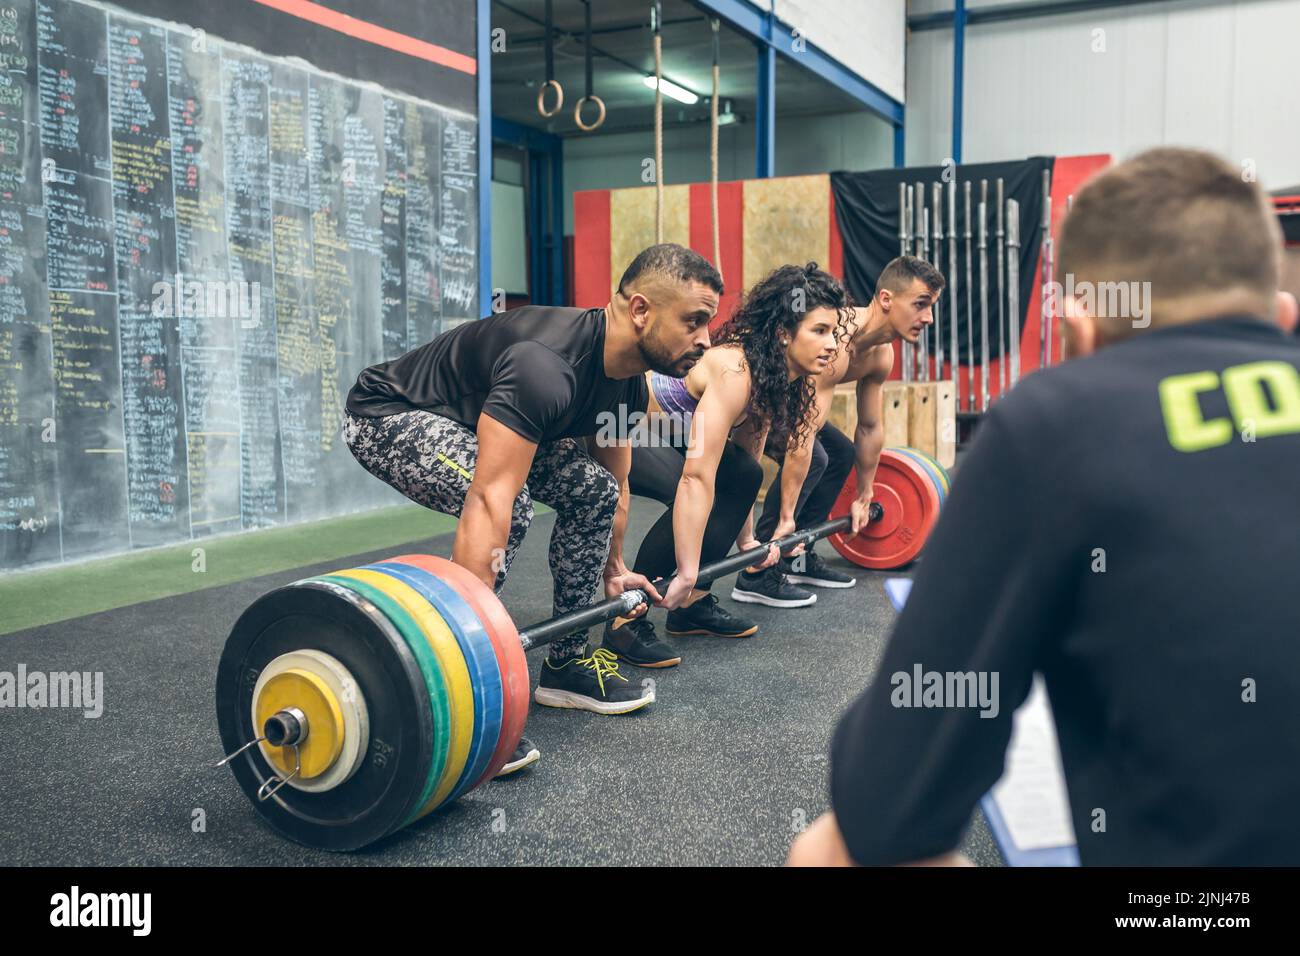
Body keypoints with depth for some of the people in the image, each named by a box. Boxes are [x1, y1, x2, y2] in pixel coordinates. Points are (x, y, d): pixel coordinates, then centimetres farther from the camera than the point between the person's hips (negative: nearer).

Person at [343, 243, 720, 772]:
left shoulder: (628, 381, -7)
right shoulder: (549, 366, -37)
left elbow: (613, 484, 10)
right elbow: (489, 498, -44)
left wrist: (614, 569, 20)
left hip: (474, 423, 9)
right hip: (390, 414, -9)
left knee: (592, 491, 1)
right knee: (510, 507, -32)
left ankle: (566, 662, 12)